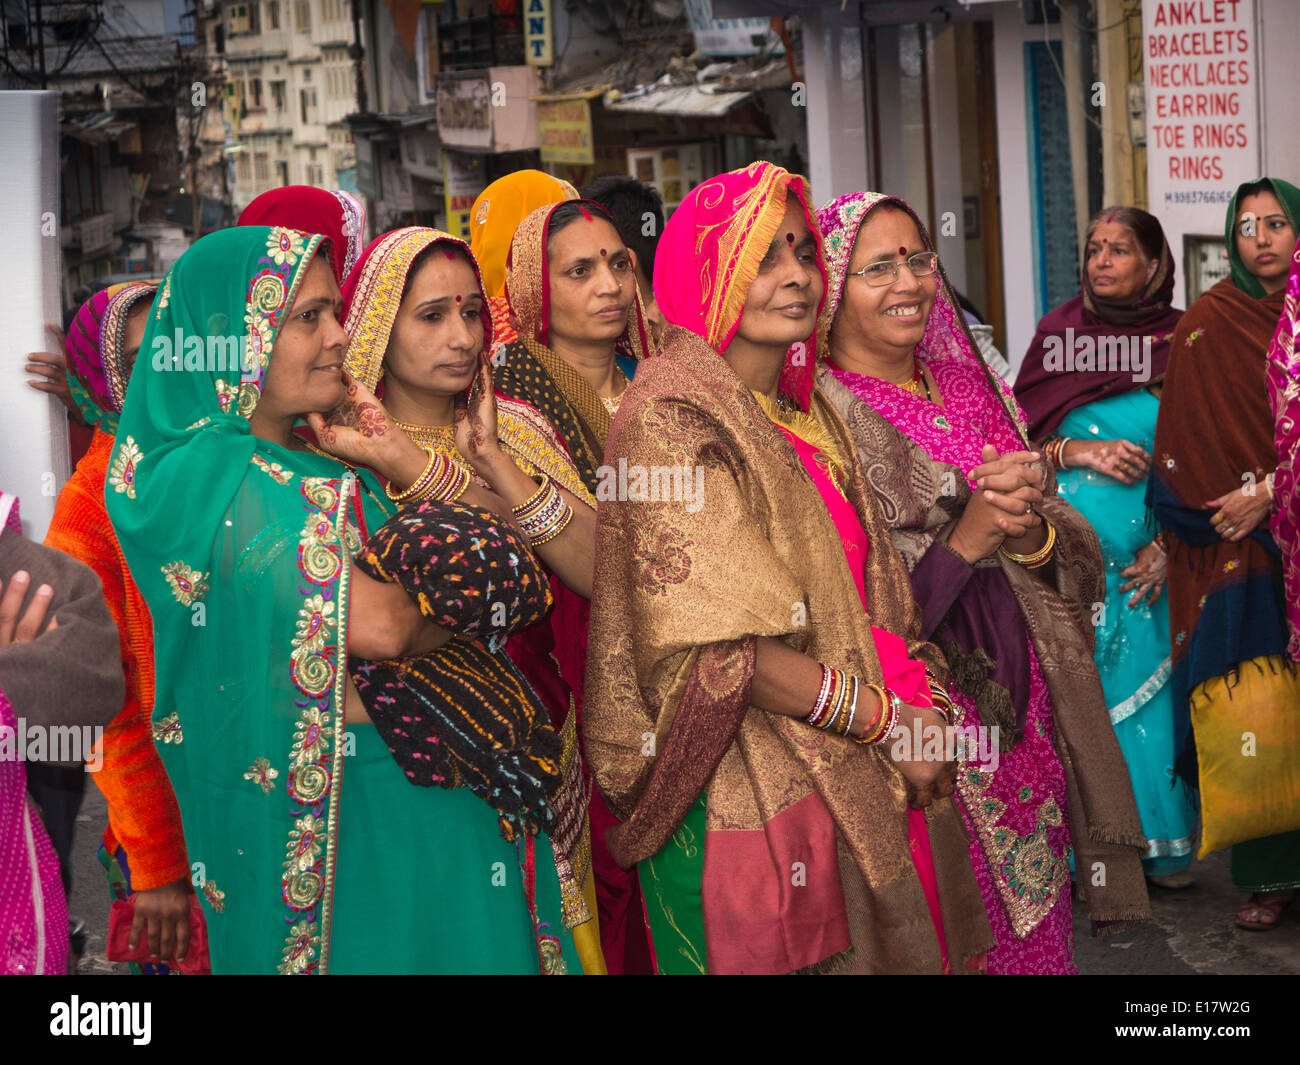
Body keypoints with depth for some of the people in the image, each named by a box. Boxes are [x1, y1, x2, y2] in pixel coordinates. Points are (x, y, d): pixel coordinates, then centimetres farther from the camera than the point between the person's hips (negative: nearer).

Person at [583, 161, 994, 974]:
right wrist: (888, 721, -14)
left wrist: (924, 705, -2)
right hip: (750, 799, -8)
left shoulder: (804, 409, 13)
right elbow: (724, 648, -21)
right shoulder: (672, 418, -14)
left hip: (861, 781, 8)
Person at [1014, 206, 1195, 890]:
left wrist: (1169, 544, -7)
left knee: (1146, 692, 1)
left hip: (1146, 559, 0)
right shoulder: (1058, 334, 5)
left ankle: (1157, 845, 16)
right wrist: (1081, 452, -12)